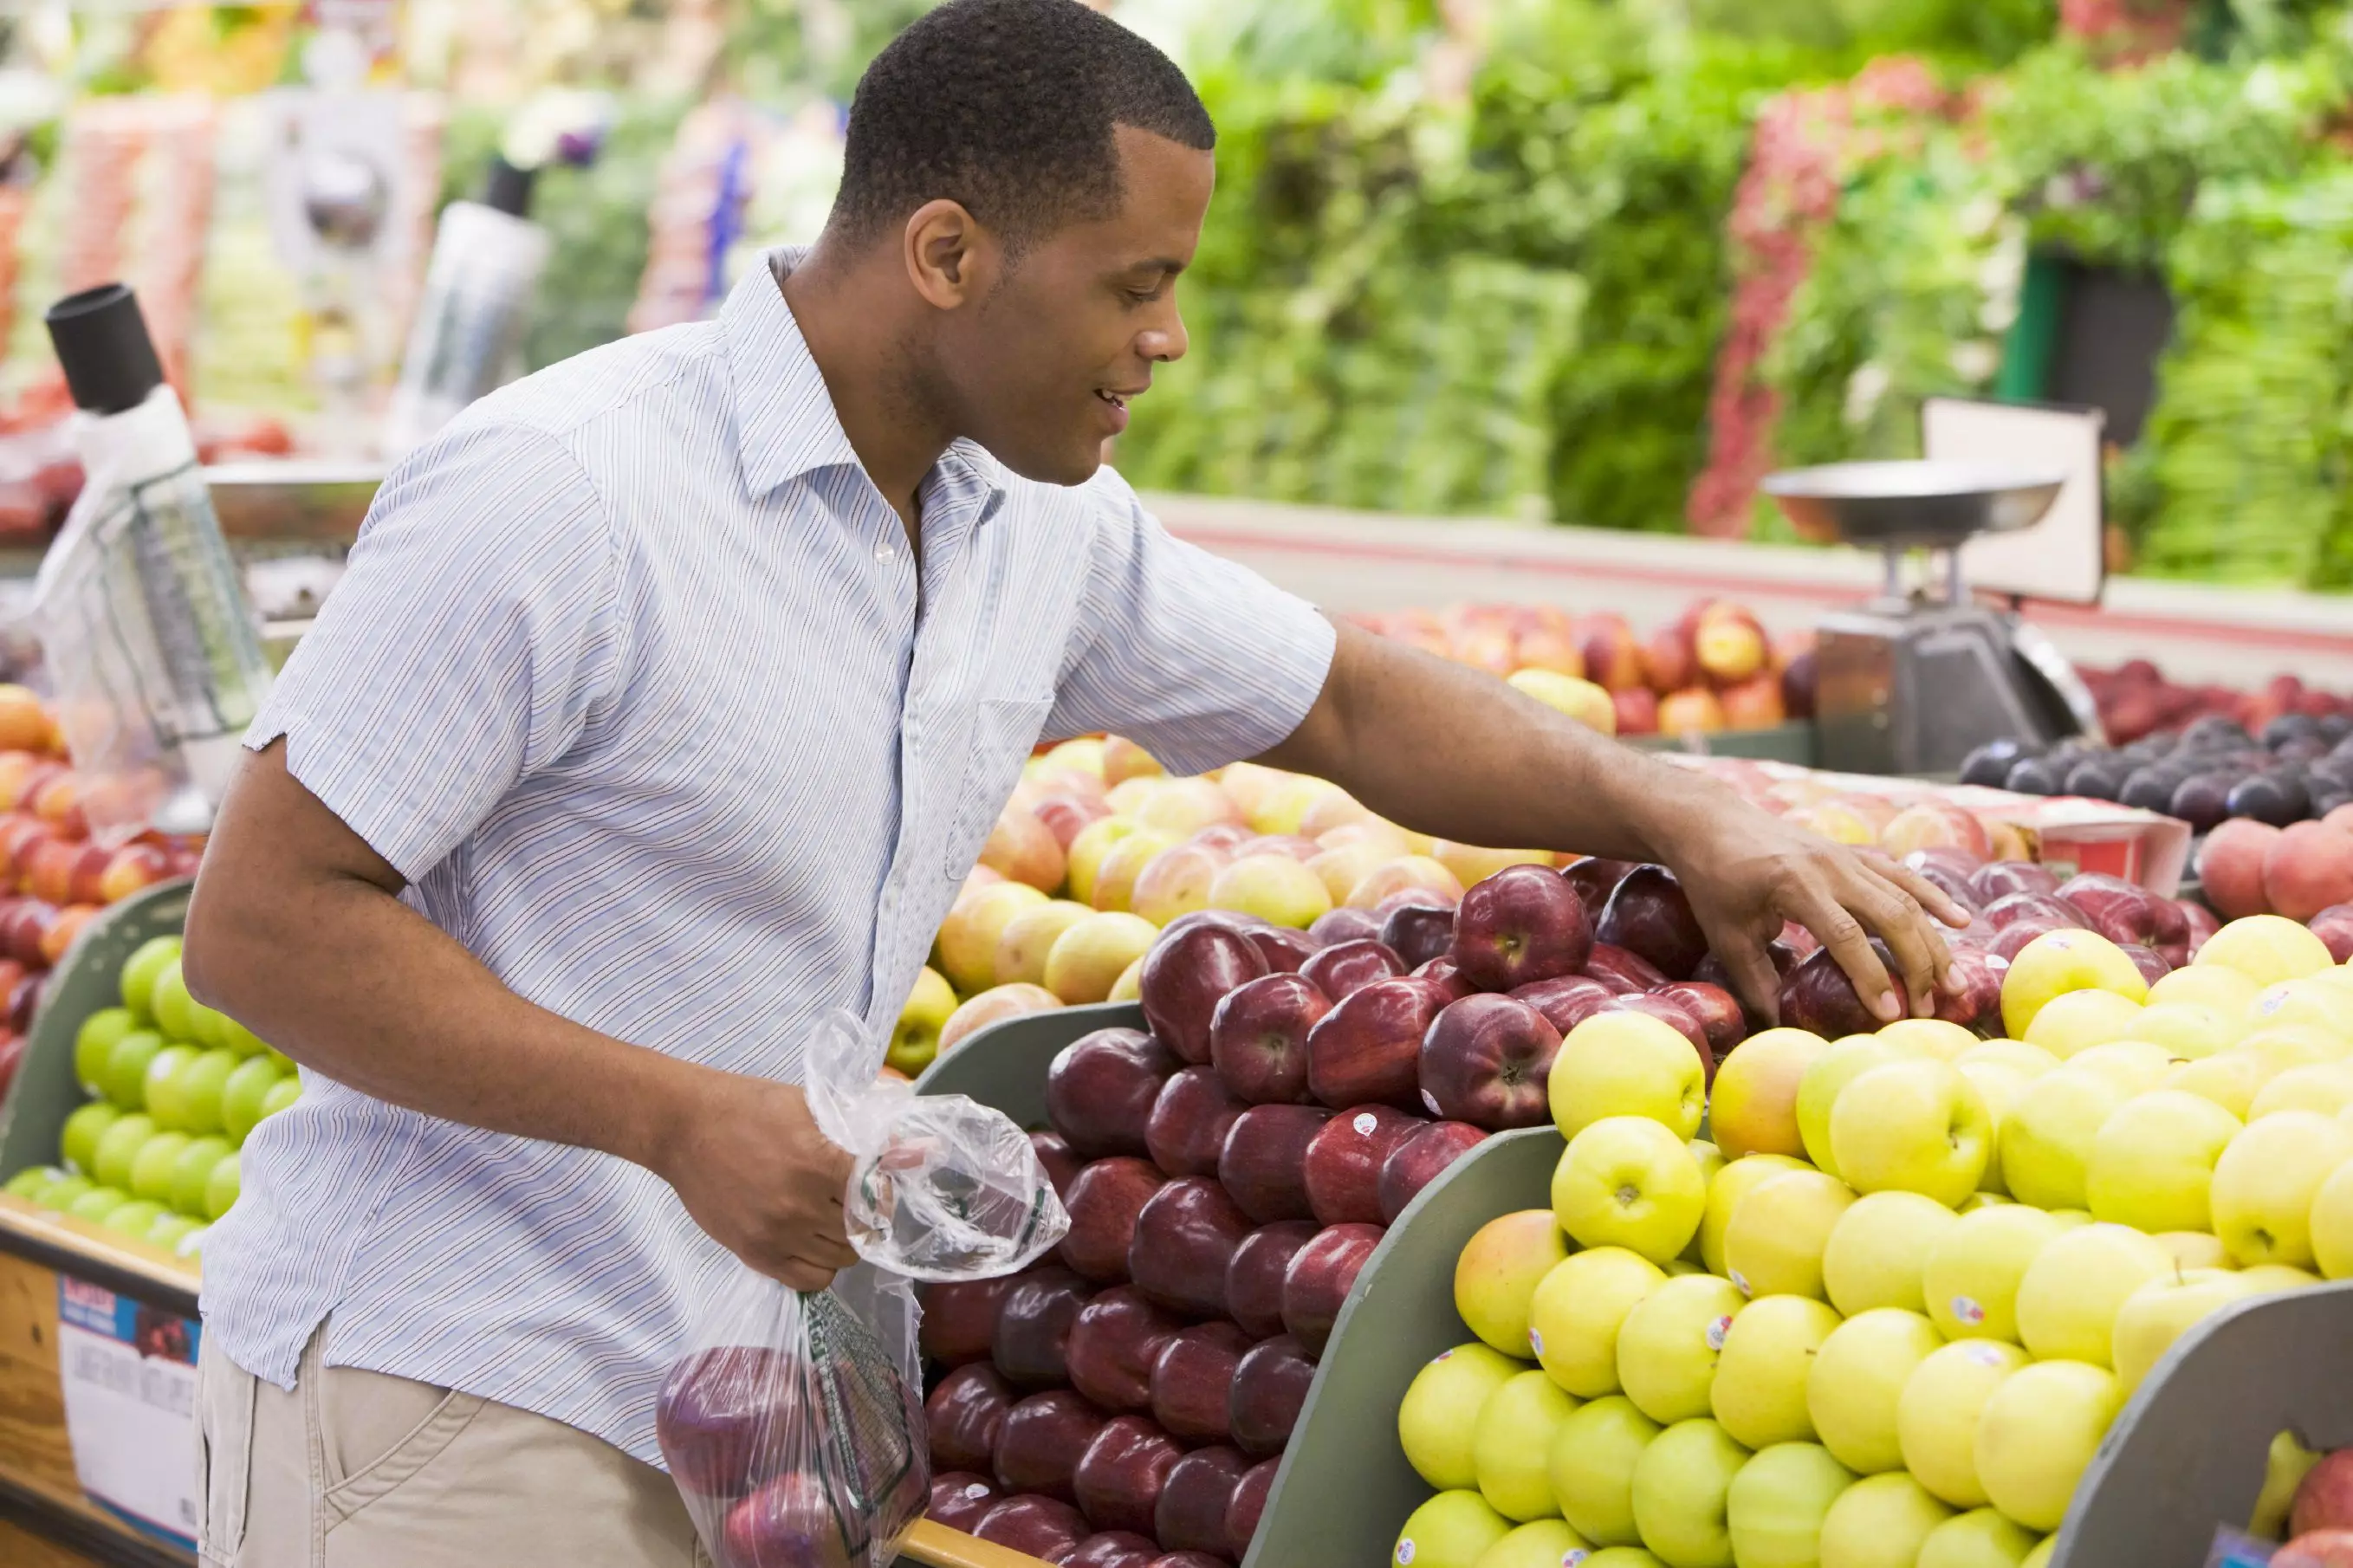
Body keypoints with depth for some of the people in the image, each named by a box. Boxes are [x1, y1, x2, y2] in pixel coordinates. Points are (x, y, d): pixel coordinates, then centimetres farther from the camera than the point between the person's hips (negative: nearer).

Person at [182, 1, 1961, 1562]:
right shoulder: (558, 498, -19)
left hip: (709, 1400, 7)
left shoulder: (1045, 527, 6)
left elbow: (1349, 704, 21)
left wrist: (1681, 816, 8)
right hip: (443, 1395, -7)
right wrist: (685, 1119, -26)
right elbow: (262, 924, -19)